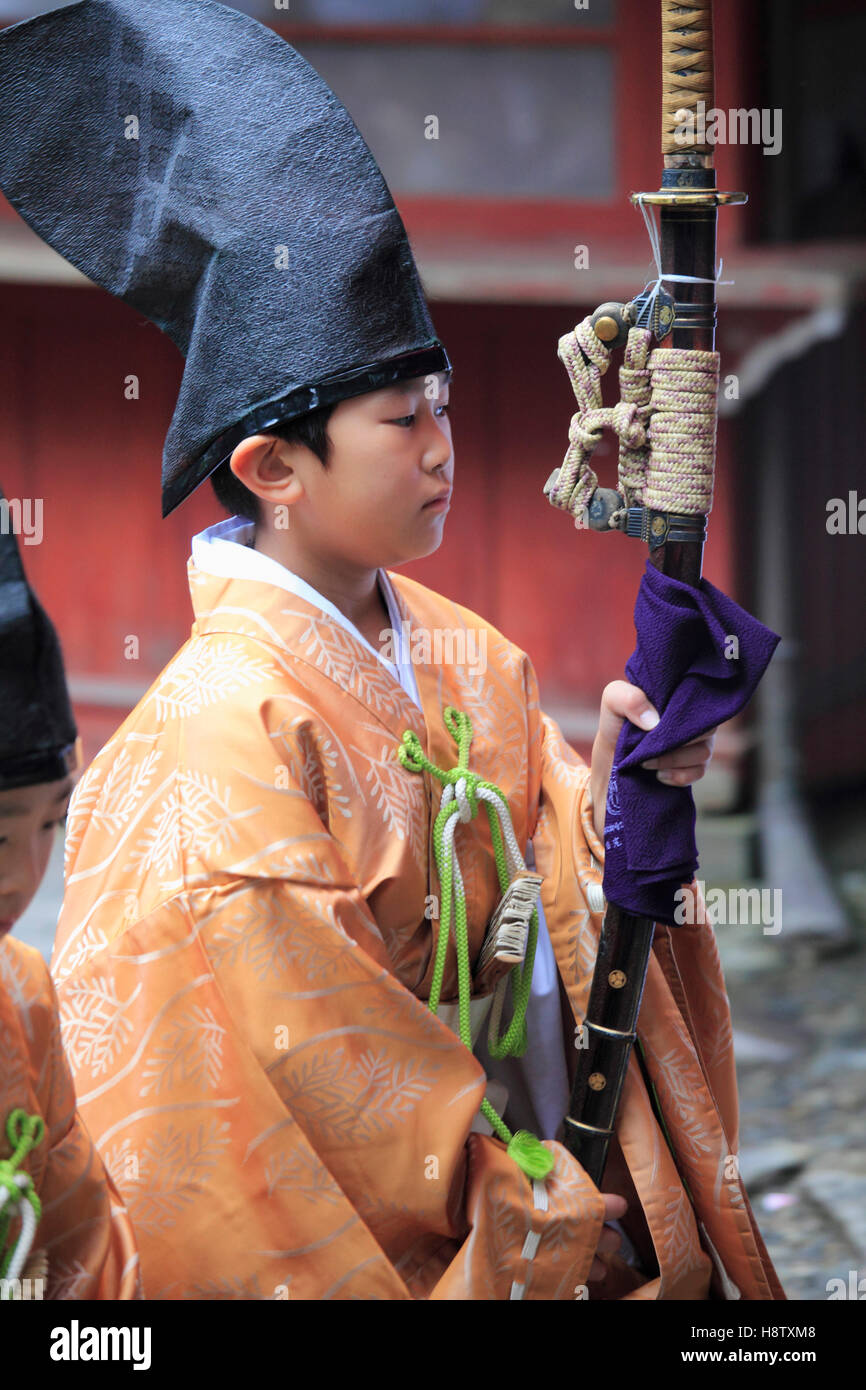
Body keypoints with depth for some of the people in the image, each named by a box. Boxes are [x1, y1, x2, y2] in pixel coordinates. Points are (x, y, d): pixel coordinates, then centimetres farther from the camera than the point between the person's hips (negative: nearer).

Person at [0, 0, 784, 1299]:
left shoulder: (469, 658, 4)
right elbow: (308, 1058, -19)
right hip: (393, 1256, -7)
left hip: (566, 1205, 7)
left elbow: (559, 906, 4)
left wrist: (611, 791, -16)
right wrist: (536, 1222, -14)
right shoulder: (227, 733, -19)